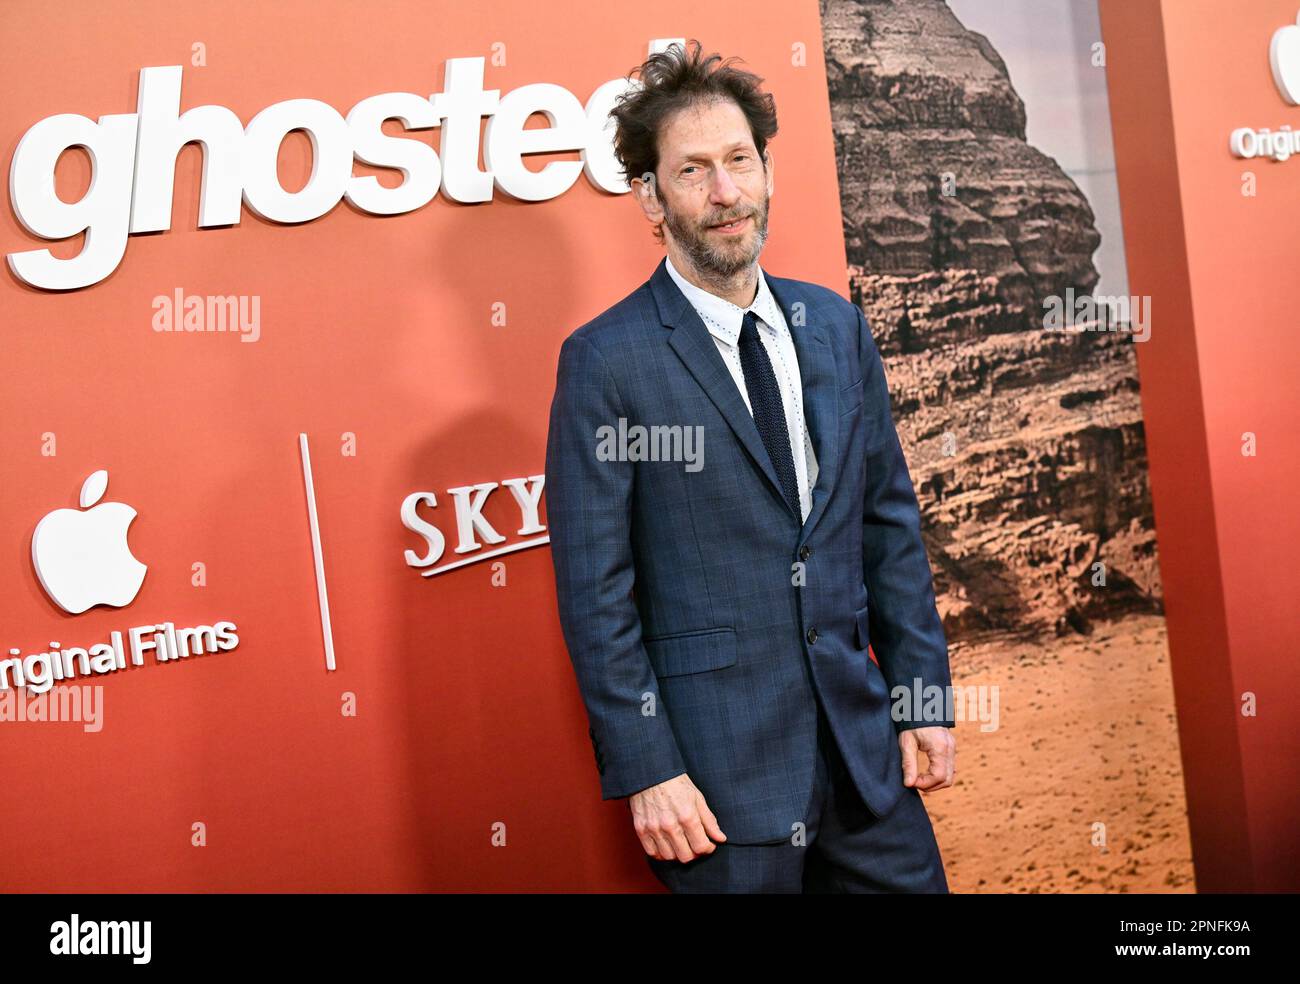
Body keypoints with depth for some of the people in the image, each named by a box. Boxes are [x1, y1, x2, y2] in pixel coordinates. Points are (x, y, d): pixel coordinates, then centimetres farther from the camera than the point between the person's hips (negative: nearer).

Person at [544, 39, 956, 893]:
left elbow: (890, 521, 9)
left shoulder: (835, 325, 5)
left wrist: (925, 694, 6)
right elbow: (595, 592, -10)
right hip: (720, 767, -4)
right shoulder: (604, 361, -11)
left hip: (864, 746, 5)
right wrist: (646, 770, -12)